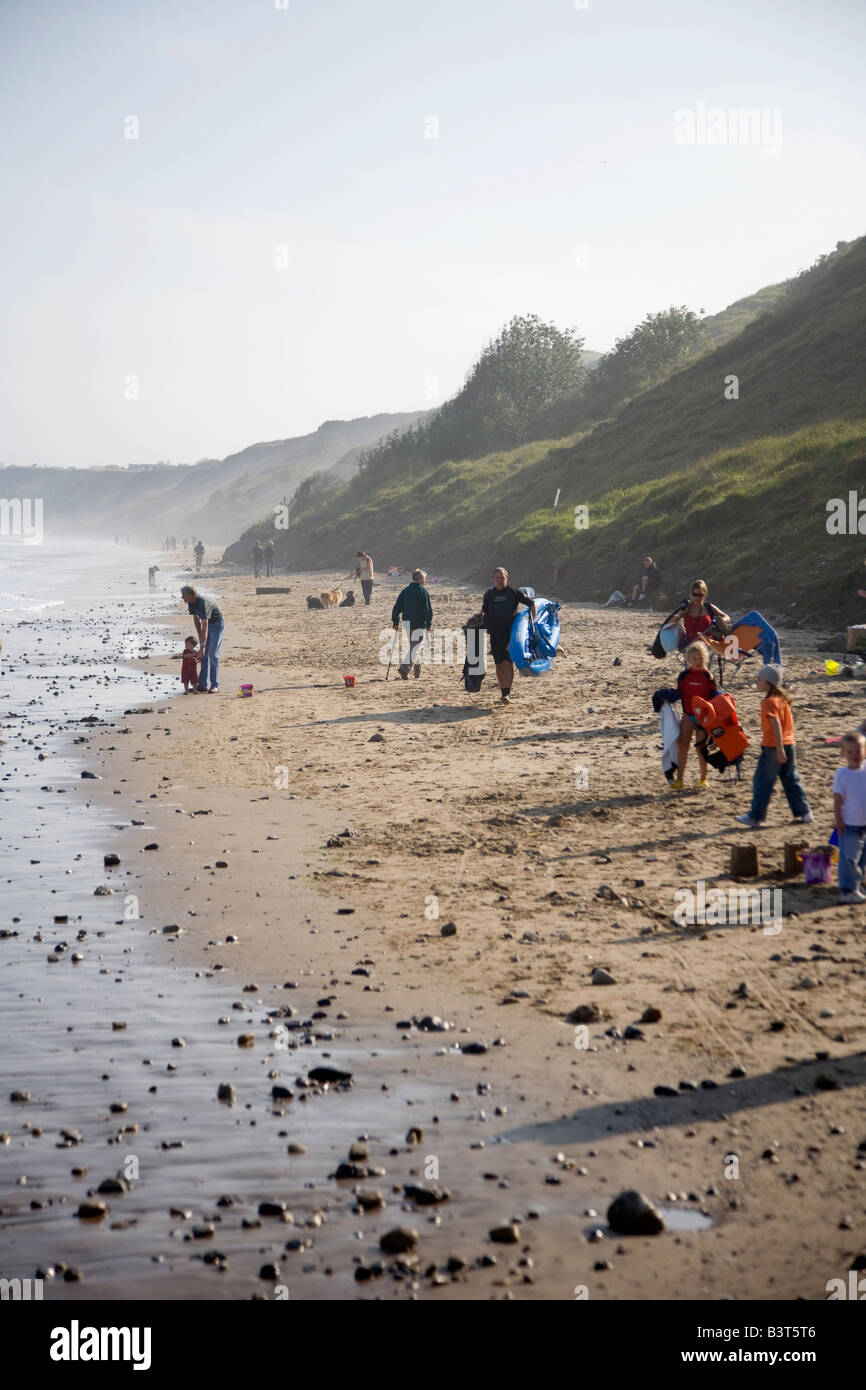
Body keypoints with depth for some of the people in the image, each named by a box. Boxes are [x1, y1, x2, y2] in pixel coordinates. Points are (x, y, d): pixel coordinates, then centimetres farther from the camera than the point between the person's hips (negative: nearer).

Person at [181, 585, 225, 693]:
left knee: (213, 655, -11)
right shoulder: (191, 603, -6)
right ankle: (203, 685, 8)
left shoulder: (203, 603, -33)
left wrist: (203, 646, -37)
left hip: (217, 624, -8)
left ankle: (215, 685, -6)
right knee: (204, 655, 5)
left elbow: (204, 626, -35)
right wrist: (200, 638, 4)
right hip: (208, 624, 8)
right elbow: (196, 619, 6)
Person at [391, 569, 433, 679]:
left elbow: (397, 607, 10)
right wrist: (429, 624, -5)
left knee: (412, 647, 17)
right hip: (419, 624, -6)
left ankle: (417, 671, 22)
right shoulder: (423, 591, -8)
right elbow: (427, 609, -11)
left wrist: (395, 622, 15)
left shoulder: (404, 591, 10)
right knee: (414, 648, -8)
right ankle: (404, 668, -23)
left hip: (406, 624, 6)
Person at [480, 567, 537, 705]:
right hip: (495, 634, 3)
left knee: (508, 662, -14)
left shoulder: (513, 592, 1)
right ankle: (503, 692, 18)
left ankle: (507, 693, -17)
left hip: (511, 632, -3)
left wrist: (533, 621, -2)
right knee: (499, 664, 6)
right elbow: (484, 612, 23)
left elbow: (532, 604, 7)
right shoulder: (489, 594, 10)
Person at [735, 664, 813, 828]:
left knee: (762, 781, -1)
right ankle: (804, 813, 13)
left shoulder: (769, 702, -15)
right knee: (791, 780, 13)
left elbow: (776, 725, -22)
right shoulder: (782, 699, 12)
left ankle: (755, 817, 3)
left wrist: (779, 749, -25)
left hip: (773, 747, -8)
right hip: (789, 744, 8)